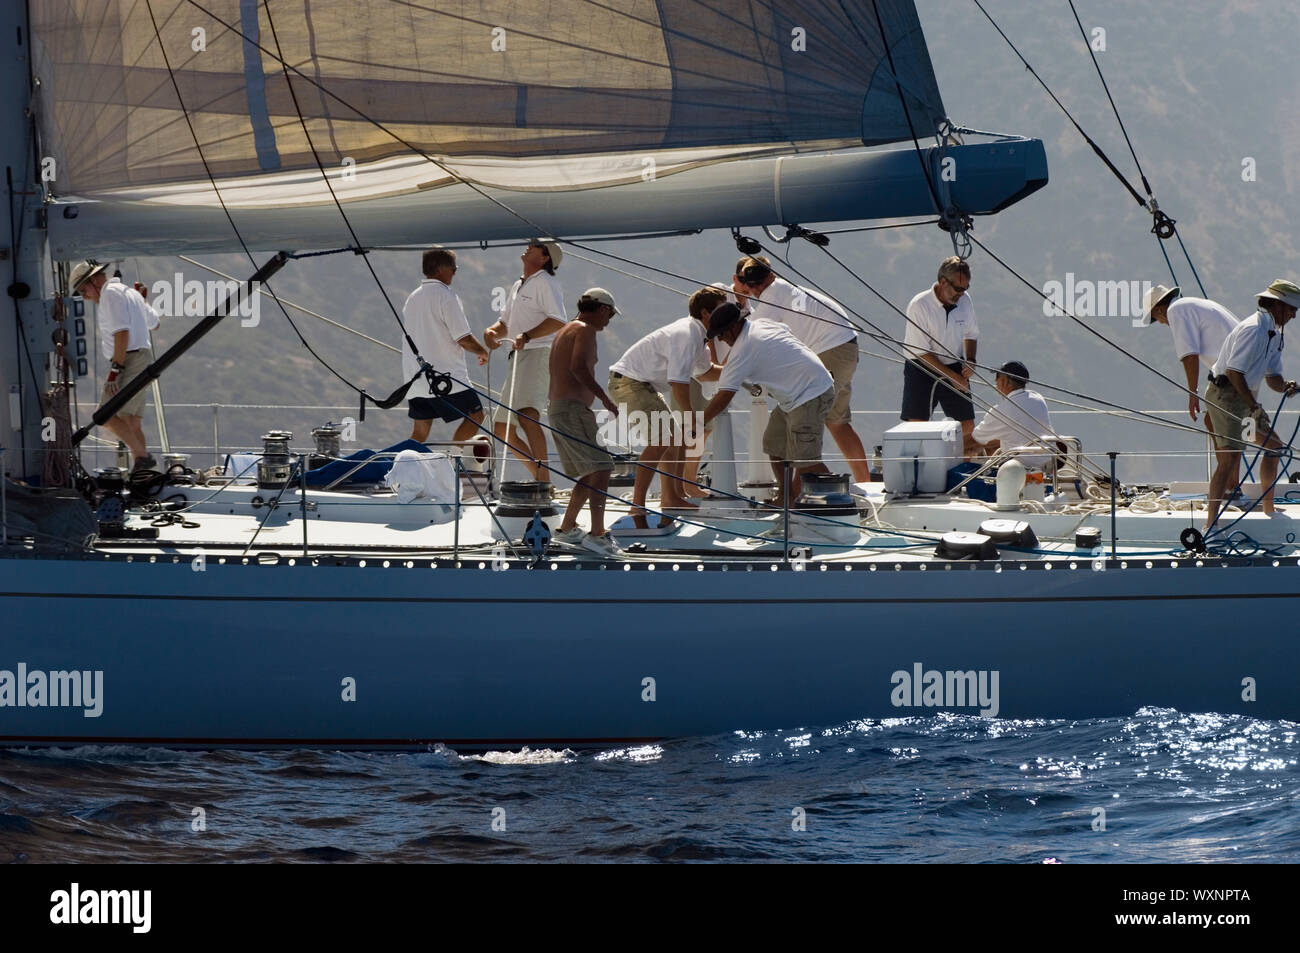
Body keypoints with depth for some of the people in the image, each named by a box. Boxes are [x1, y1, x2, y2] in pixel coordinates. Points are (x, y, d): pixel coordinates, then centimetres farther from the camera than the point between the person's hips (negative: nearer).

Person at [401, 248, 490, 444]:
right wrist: (483, 352, 5)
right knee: (474, 416, 2)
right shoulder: (446, 296, -10)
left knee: (420, 431, 9)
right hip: (447, 379, -8)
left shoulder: (412, 298, 15)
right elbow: (464, 339, -13)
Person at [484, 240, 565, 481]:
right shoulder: (518, 286, 25)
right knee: (502, 430, 11)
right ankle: (540, 477, 18)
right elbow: (506, 323, 26)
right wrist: (491, 332, 3)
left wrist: (527, 336, -28)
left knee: (525, 413, -32)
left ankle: (543, 478, -42)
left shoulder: (546, 282, -3)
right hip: (519, 360, 10)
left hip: (537, 354, -10)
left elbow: (558, 321, -16)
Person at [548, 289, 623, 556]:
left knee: (590, 474, 18)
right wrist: (604, 398, -20)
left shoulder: (565, 331, 24)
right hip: (573, 410, -10)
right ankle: (597, 534, -25)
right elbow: (578, 367, -22)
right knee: (601, 468, -16)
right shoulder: (585, 330, -7)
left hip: (556, 408, 10)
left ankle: (567, 528, 24)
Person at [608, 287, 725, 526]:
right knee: (660, 439, -25)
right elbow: (678, 382, -27)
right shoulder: (687, 335, -22)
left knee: (676, 438, 19)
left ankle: (672, 497, 35)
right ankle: (637, 508, -29)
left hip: (644, 386, 11)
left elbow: (704, 371, 26)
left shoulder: (696, 333, 12)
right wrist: (690, 421, -23)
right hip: (628, 383, -11)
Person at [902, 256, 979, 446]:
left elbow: (971, 335, 17)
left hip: (954, 367, 5)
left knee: (968, 425, 0)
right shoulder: (919, 305, -18)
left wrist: (970, 361, -2)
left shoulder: (964, 301, -1)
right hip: (922, 371, -5)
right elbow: (921, 353, -18)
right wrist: (952, 376, -18)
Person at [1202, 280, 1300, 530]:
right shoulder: (1254, 329, -19)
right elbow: (1233, 371, -24)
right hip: (1226, 395, -11)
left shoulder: (1273, 334, 14)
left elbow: (1271, 376, 15)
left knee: (1274, 447, 17)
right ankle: (1210, 522, -21)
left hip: (1247, 396, 11)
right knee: (1231, 457, -18)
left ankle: (1268, 509, 31)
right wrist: (1254, 407, -24)